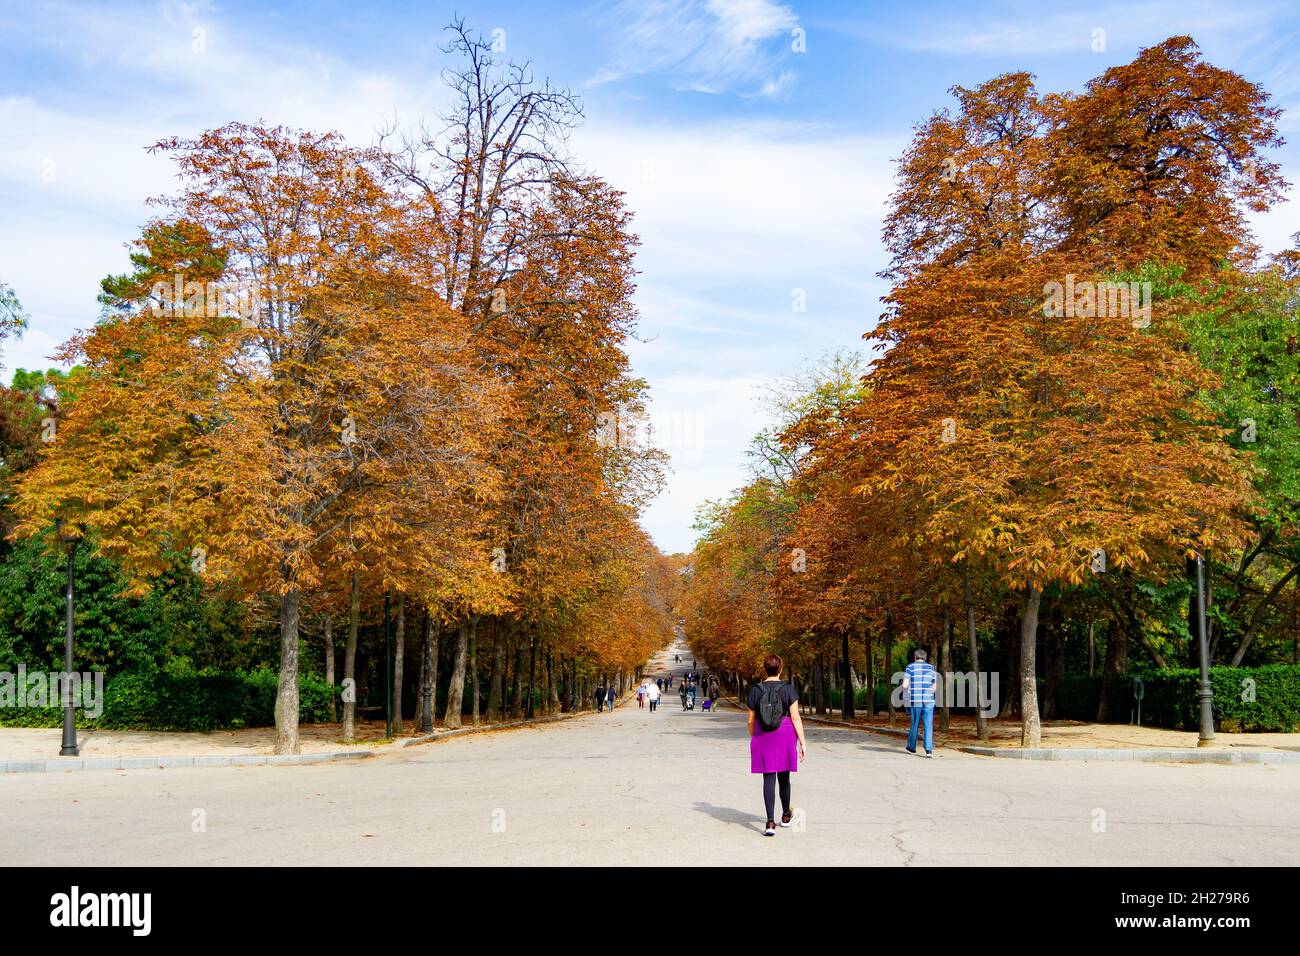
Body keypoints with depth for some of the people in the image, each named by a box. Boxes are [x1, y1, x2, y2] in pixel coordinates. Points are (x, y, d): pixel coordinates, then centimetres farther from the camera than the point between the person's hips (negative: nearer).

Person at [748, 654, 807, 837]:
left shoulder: (755, 690, 0)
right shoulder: (788, 690, -5)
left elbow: (751, 720, 4)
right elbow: (795, 718, -8)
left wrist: (753, 739, 19)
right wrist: (802, 742, -5)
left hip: (763, 737, 0)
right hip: (785, 735, 0)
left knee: (769, 778, -1)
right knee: (784, 777, 15)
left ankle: (770, 822, -12)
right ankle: (786, 815, 35)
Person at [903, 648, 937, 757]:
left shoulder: (910, 667, 1)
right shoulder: (931, 668, 9)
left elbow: (905, 685, -6)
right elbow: (934, 687, 11)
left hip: (915, 700, -1)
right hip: (928, 700, 1)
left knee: (914, 724, 14)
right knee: (929, 725, 0)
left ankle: (912, 747, 28)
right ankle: (929, 749, -12)